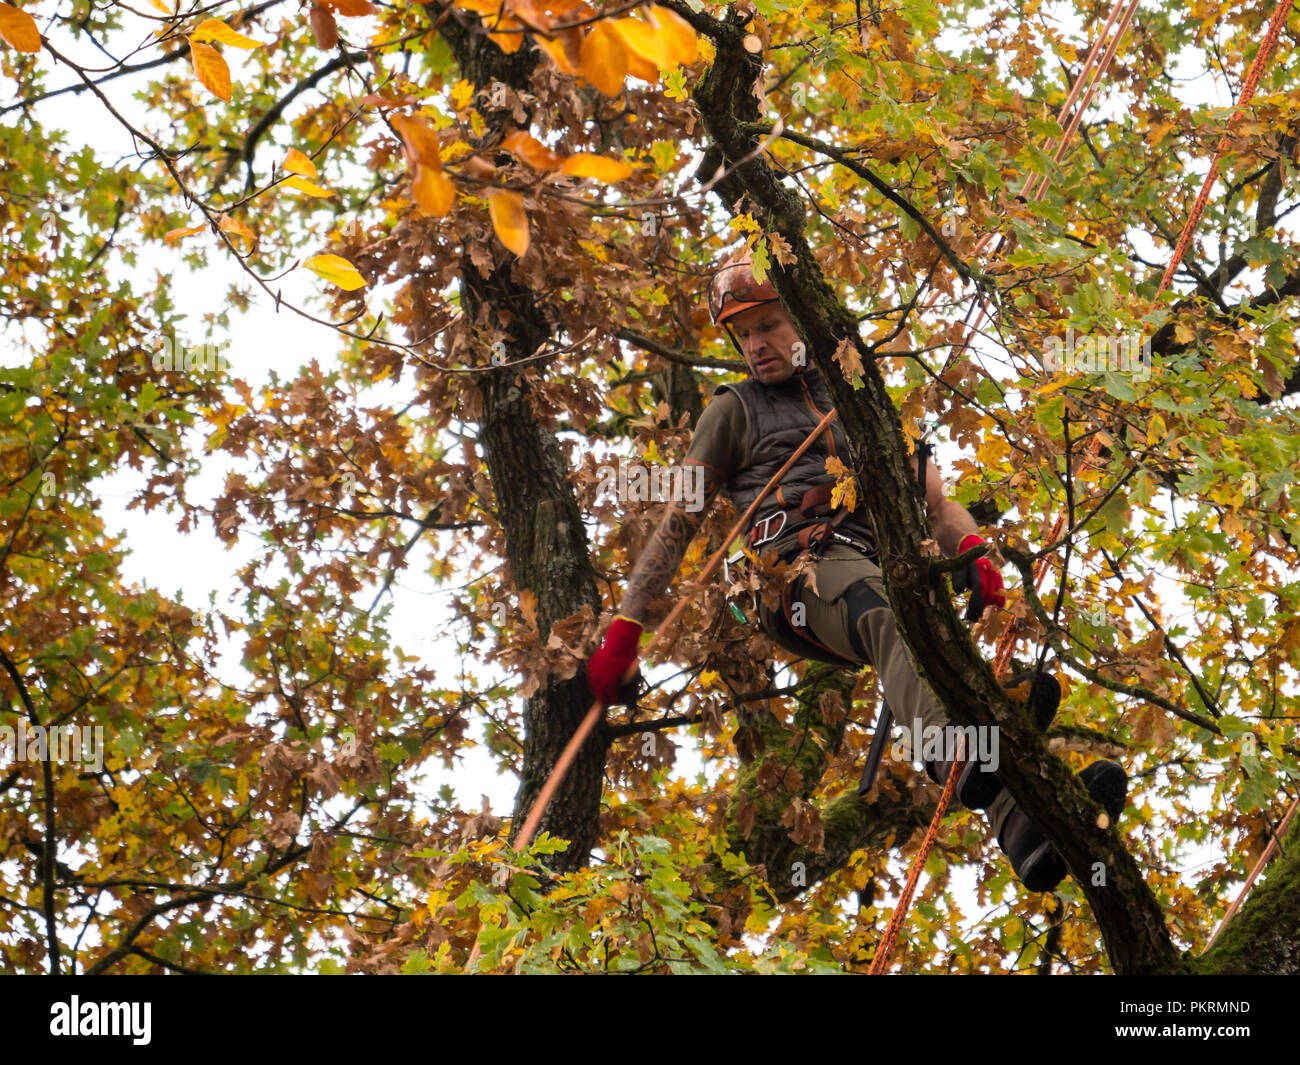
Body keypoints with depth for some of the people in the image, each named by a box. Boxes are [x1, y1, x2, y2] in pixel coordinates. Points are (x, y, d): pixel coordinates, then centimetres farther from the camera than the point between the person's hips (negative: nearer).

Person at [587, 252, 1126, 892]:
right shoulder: (735, 412, 25)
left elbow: (934, 502, 24)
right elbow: (677, 525, 20)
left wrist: (972, 549, -1)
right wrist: (624, 633, 12)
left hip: (878, 565, 3)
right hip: (796, 569, -3)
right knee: (889, 620, -40)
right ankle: (961, 755, -72)